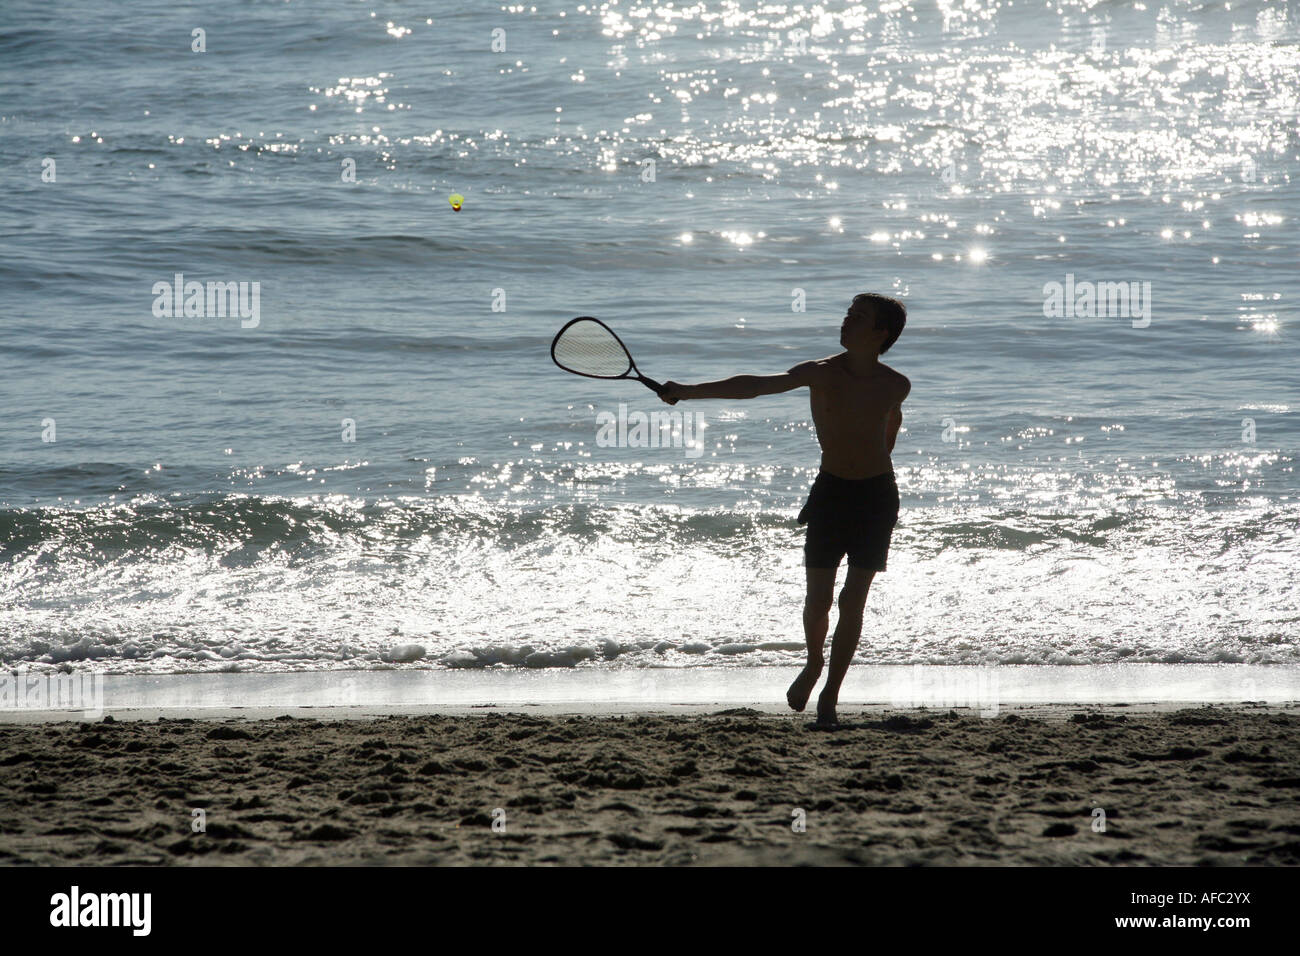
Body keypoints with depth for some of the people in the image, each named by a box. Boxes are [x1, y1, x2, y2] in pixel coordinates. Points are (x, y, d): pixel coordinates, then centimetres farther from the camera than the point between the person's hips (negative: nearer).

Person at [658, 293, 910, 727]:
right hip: (831, 491, 0)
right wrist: (689, 391, -29)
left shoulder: (895, 385, -4)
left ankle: (830, 698, 2)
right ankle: (814, 664, 28)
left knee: (853, 600, -6)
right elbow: (756, 385, -19)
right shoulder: (820, 373, -8)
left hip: (876, 496, 0)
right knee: (818, 598, -4)